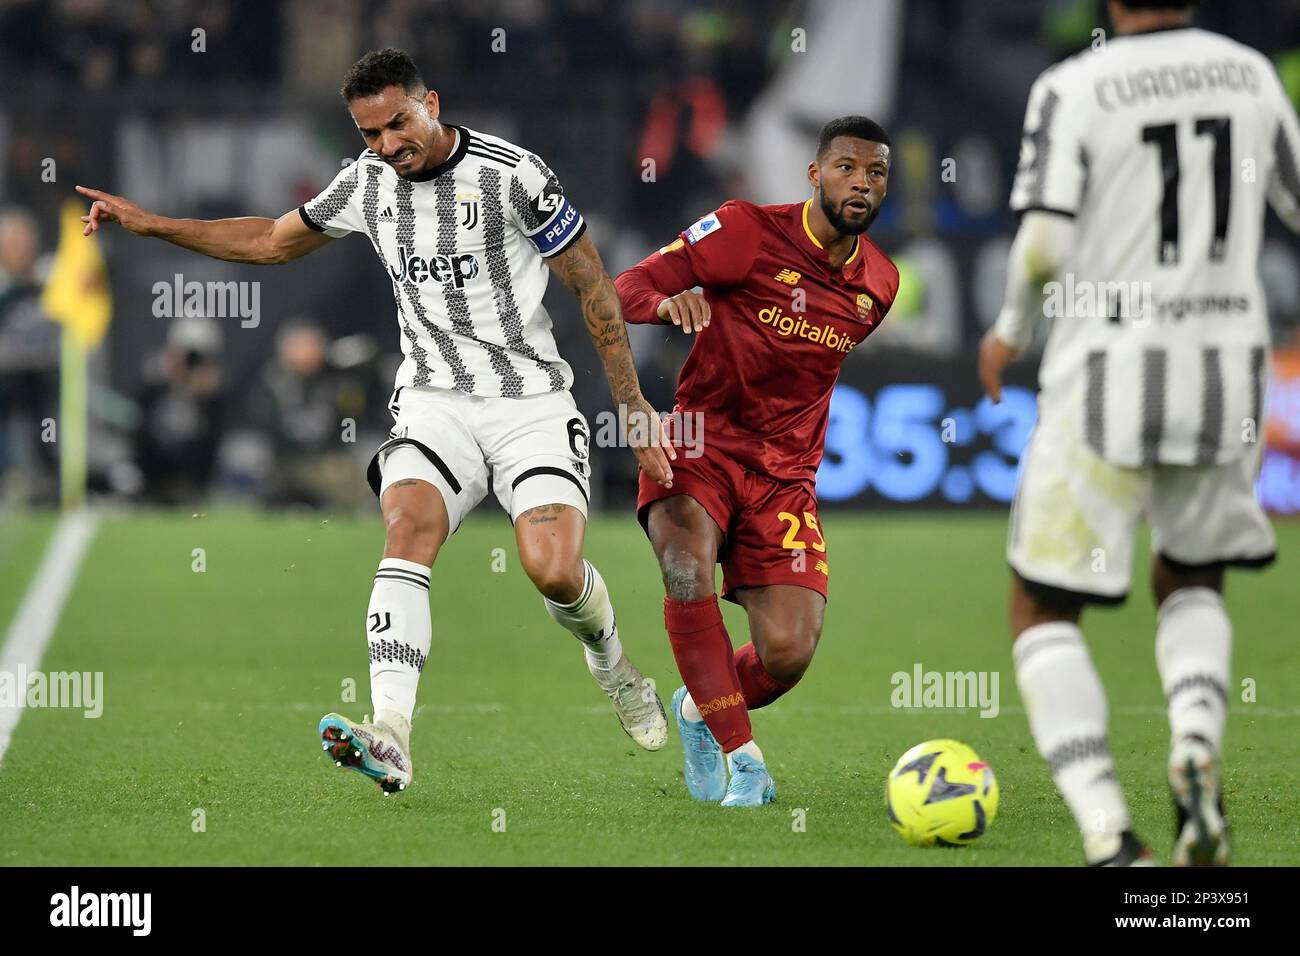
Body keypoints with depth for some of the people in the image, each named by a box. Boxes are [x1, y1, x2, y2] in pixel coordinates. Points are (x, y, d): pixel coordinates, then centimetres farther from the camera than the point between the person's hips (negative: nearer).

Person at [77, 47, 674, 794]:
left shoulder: (512, 173, -9)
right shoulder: (367, 183, 7)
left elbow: (595, 288, -1)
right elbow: (274, 241, 25)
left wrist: (635, 407, 0)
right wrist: (153, 225, 19)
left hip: (532, 404, -3)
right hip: (435, 403, 3)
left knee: (555, 570, -20)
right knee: (408, 527, -26)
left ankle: (610, 661, 19)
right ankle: (391, 739, -40)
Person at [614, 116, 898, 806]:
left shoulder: (879, 284, 7)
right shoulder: (747, 231, -8)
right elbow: (626, 289, -9)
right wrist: (669, 303, -31)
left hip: (785, 476, 4)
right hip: (701, 445, -3)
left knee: (788, 653, -13)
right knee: (687, 568, -34)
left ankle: (701, 709, 23)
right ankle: (742, 758, -22)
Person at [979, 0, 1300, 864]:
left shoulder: (1073, 90, -9)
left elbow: (1044, 245, -15)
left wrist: (1012, 331, 5)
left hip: (1109, 371, -4)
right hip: (1227, 370, 4)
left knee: (1042, 613, 7)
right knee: (1192, 582, 27)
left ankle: (1109, 835, -15)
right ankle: (1198, 739, -6)